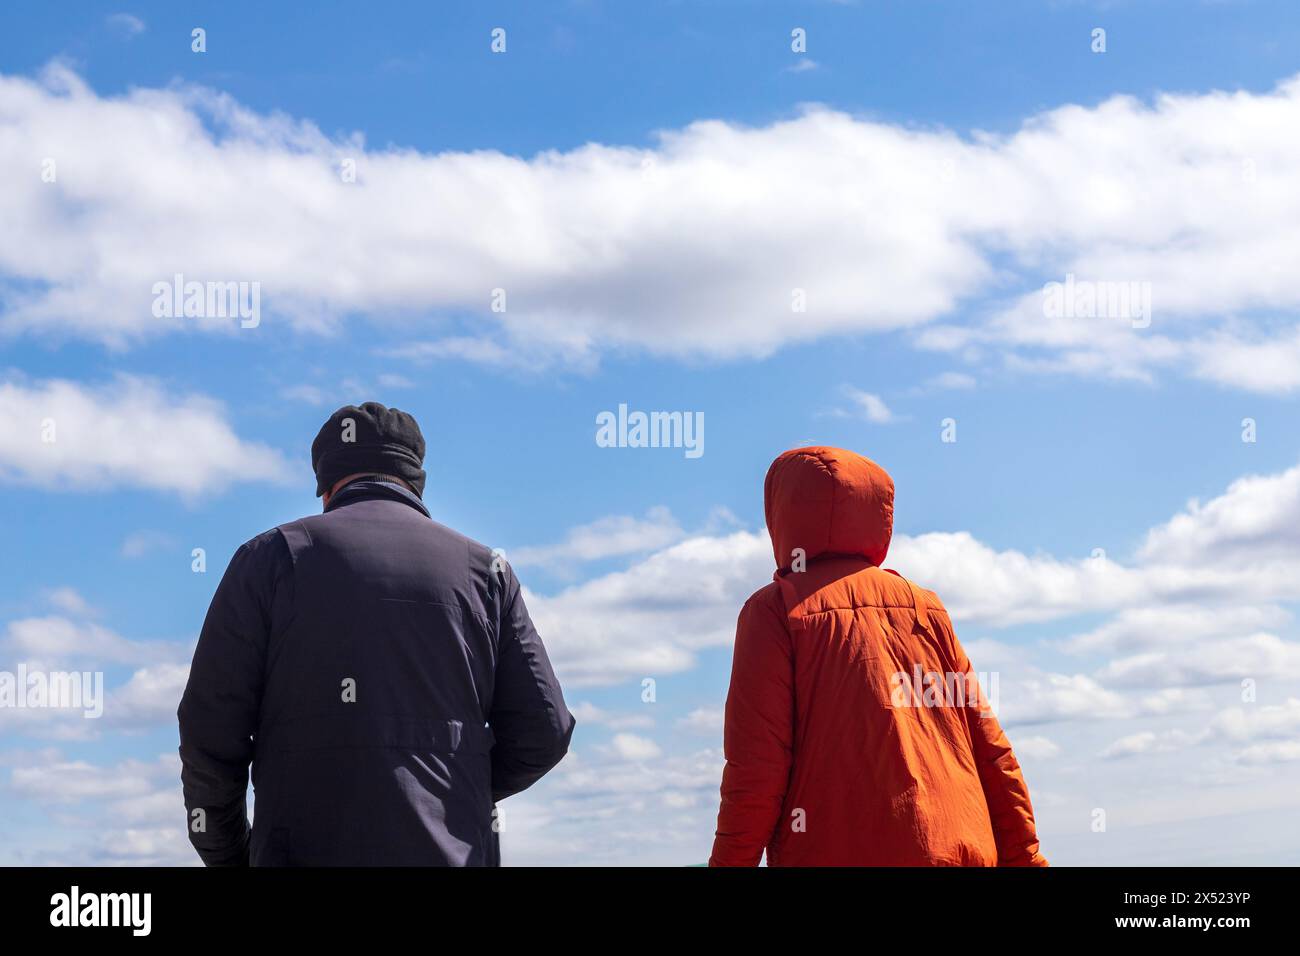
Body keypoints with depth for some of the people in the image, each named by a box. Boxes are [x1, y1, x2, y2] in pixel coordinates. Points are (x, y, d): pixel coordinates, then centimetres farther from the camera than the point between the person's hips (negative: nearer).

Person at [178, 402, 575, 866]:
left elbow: (209, 731, 2)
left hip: (307, 852, -2)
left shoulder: (274, 555, 6)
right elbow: (543, 732, 8)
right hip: (454, 854, 2)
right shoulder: (483, 568, 12)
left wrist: (225, 855, 15)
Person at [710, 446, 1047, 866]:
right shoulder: (924, 606, 15)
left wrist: (730, 861, -2)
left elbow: (756, 766, -8)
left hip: (834, 855, -5)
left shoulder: (776, 610, 1)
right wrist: (1023, 856, 15)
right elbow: (991, 751, 12)